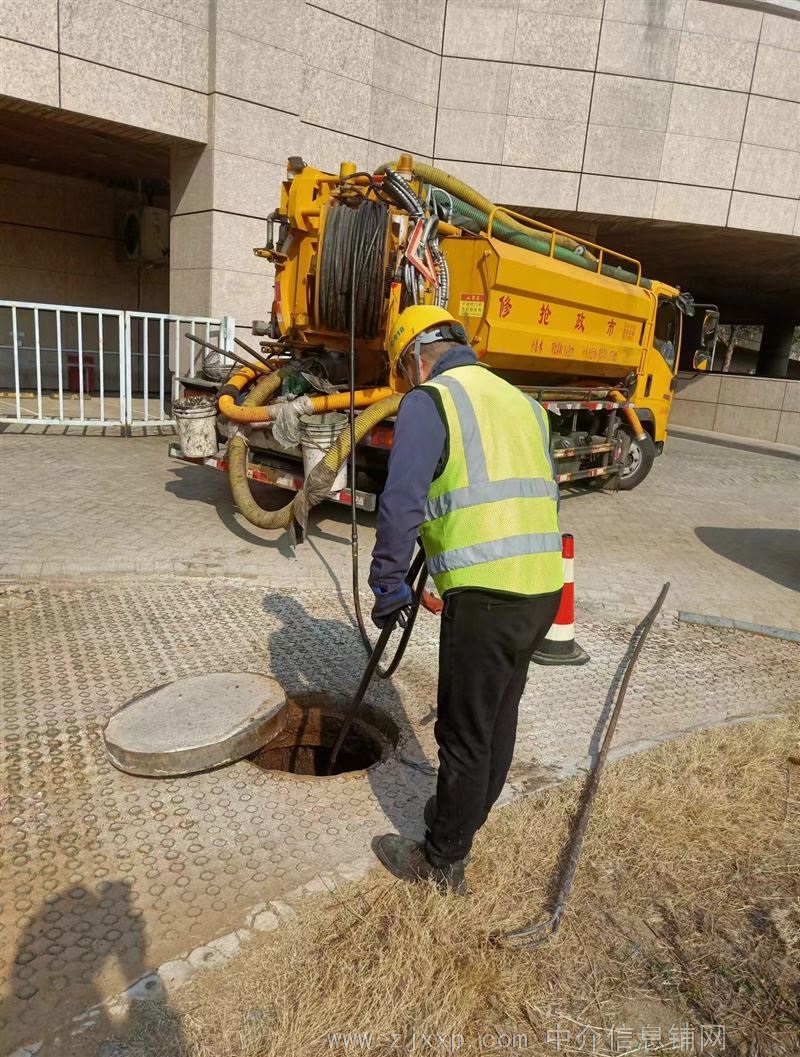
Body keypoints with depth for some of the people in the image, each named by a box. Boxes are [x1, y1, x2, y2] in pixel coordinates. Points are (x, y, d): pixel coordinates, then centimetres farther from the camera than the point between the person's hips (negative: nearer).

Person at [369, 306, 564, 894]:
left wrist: (389, 585, -2)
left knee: (465, 733, 7)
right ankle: (468, 818, 43)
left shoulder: (428, 402, -5)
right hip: (545, 587, 8)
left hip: (485, 596, -8)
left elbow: (400, 506, -13)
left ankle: (443, 862, 25)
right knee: (500, 715, 22)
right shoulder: (522, 402, 18)